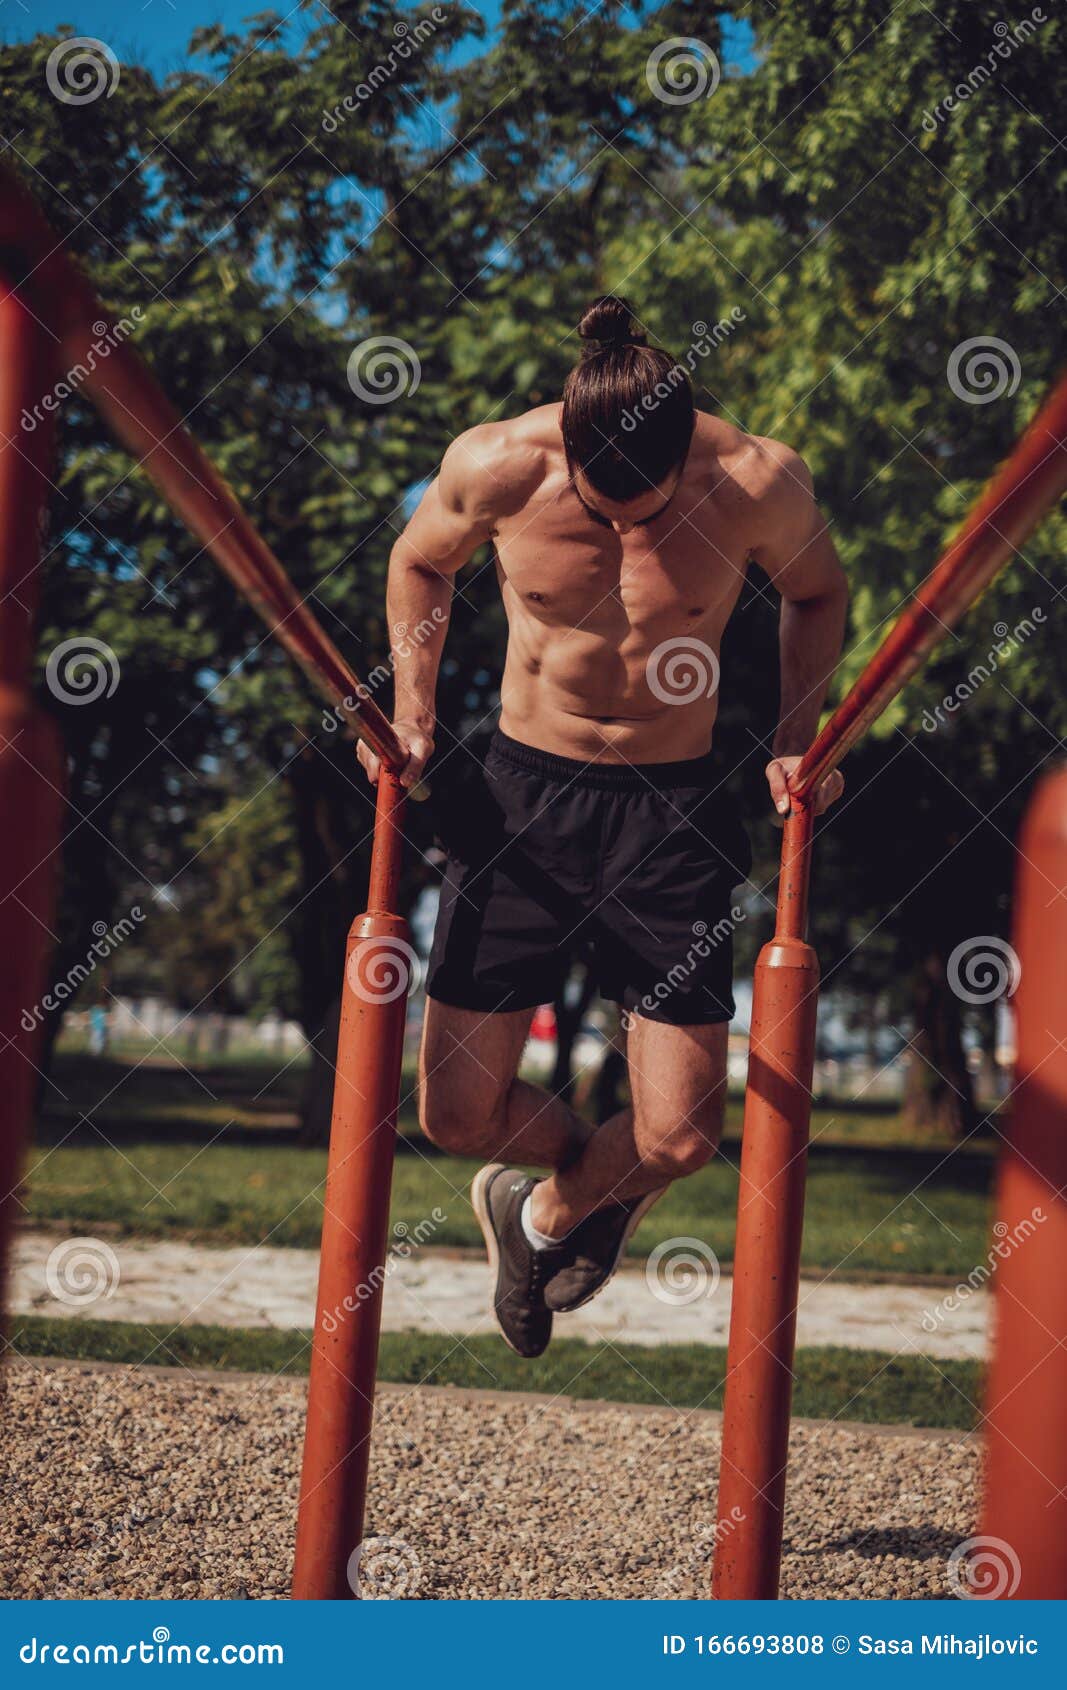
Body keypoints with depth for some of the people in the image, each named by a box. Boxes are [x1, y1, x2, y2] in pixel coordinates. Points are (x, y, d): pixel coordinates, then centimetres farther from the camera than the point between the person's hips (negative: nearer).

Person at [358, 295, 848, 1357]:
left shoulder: (760, 483, -16)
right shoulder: (496, 469, -15)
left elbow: (816, 592, 8)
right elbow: (421, 562, 9)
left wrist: (798, 741, -1)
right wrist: (411, 718, 1)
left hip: (674, 808, 0)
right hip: (521, 792, 1)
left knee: (678, 1137, -7)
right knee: (457, 1115, -2)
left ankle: (552, 1210, 28)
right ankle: (580, 1158, 34)